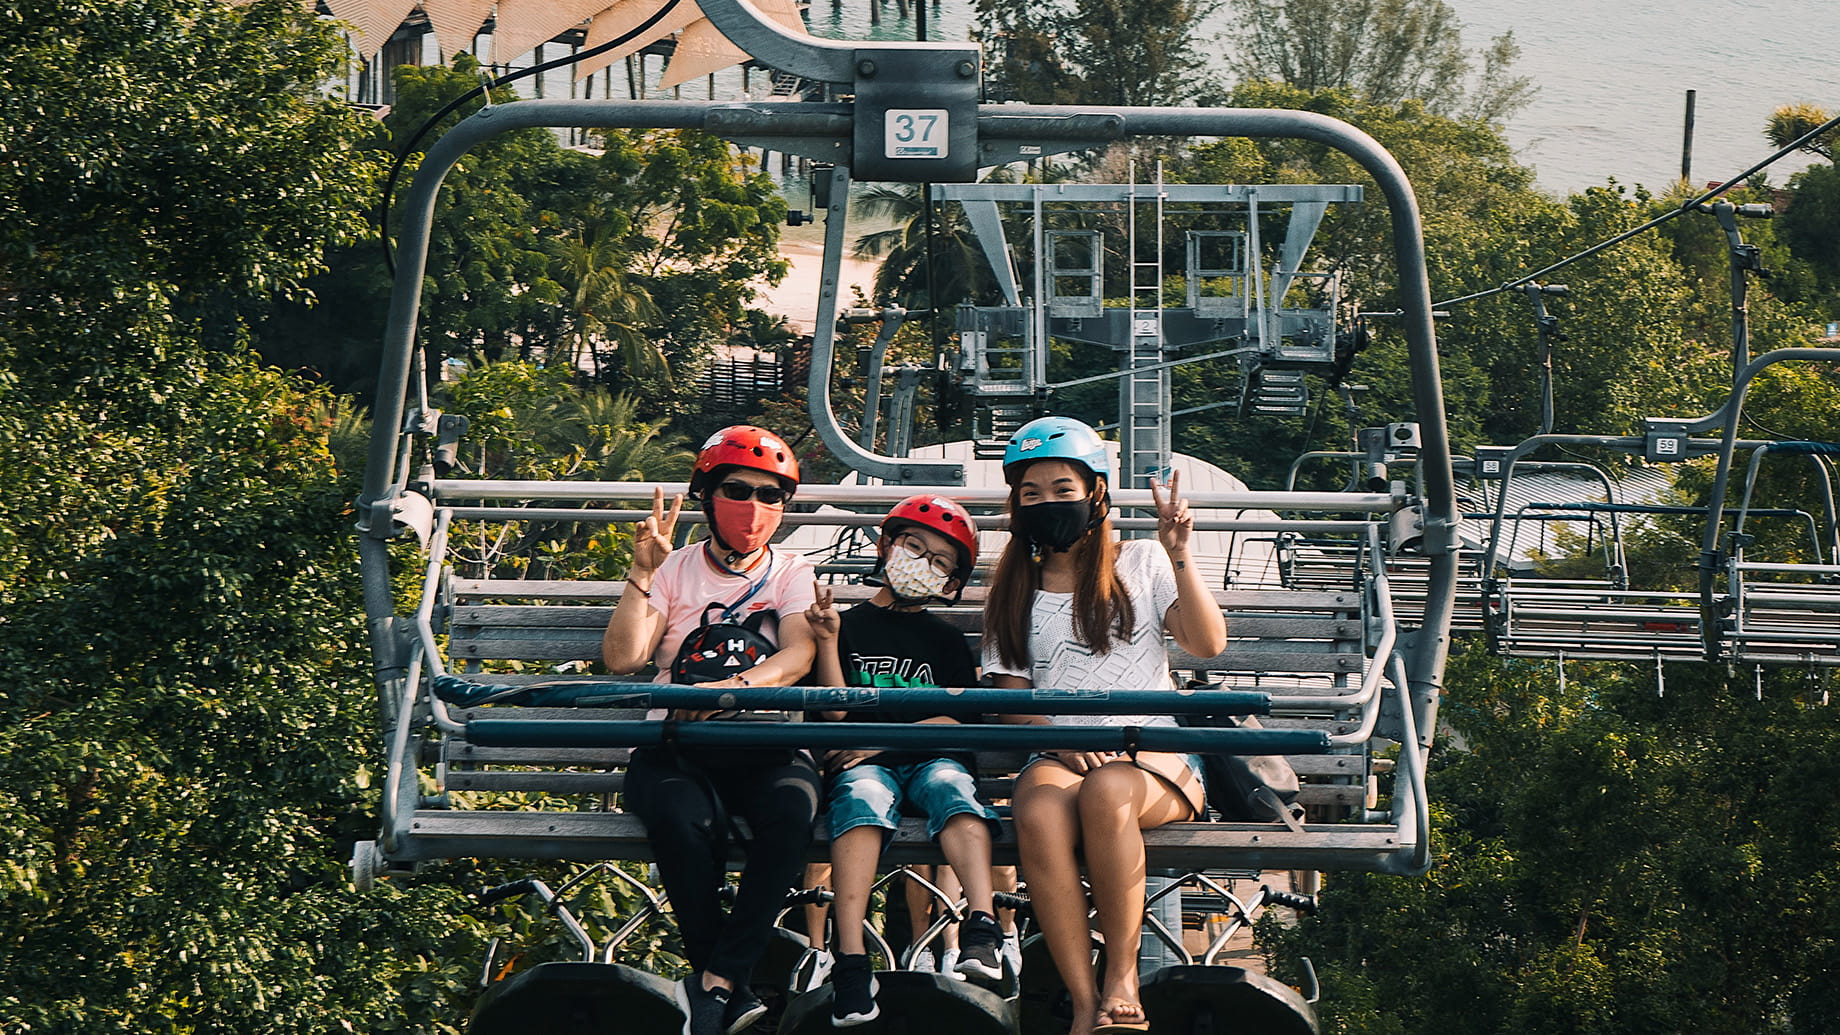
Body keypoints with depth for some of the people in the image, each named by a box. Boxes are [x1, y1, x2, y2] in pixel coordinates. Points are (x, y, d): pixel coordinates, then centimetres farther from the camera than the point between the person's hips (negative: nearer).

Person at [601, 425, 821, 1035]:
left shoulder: (792, 575, 17)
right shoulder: (674, 572, 17)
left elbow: (798, 655, -4)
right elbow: (622, 659, 4)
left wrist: (736, 687, -24)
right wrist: (642, 573, -4)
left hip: (765, 744, 0)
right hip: (677, 746, 0)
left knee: (793, 807, -36)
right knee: (682, 819, -36)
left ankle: (715, 984, -34)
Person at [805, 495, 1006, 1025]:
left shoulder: (946, 639, 19)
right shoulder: (851, 624, 16)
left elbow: (958, 721, 7)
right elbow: (833, 710, 7)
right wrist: (828, 641, -5)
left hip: (931, 757, 1)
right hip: (861, 761, -1)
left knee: (950, 783, -33)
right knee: (864, 794, -34)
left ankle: (982, 926, -52)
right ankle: (851, 961, -47)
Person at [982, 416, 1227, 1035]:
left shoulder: (1141, 564, 16)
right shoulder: (1014, 594, 20)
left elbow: (1208, 643, 3)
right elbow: (1012, 702, 11)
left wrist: (1179, 557, -8)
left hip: (1153, 753, -1)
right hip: (1057, 756, 1)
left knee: (1106, 791, -39)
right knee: (1040, 810, -36)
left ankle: (1123, 979, -30)